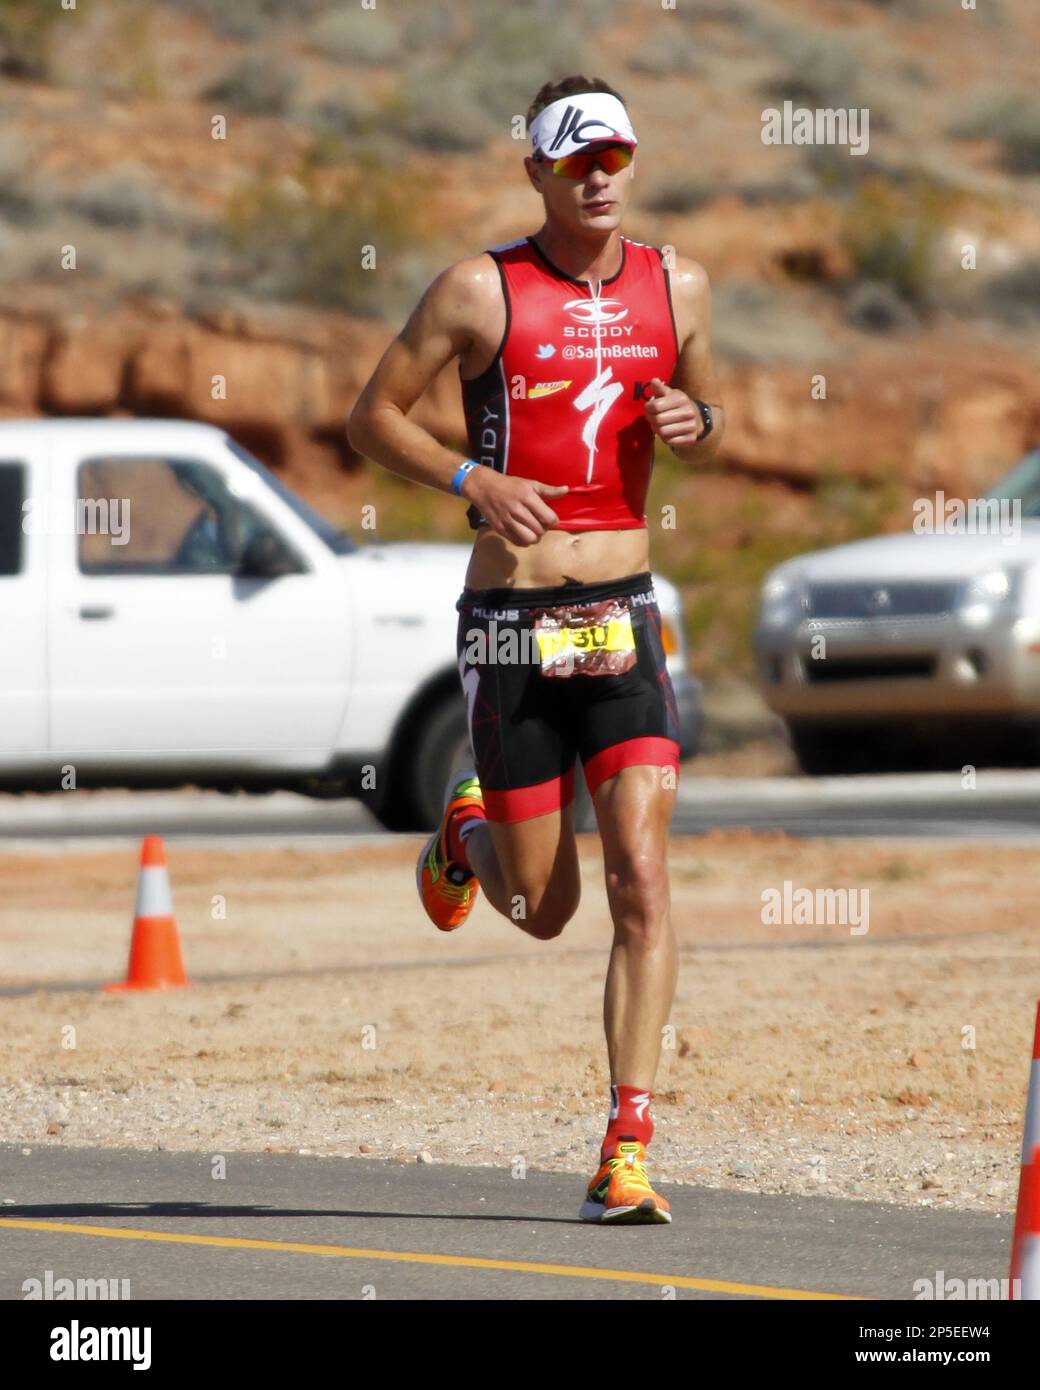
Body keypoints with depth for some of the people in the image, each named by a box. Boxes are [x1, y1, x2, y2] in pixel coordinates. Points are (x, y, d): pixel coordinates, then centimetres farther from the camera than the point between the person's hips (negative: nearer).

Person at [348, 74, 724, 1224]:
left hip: (623, 618, 2)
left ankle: (627, 1149, -12)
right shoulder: (480, 290, -4)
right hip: (511, 621, -2)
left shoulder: (676, 288, 7)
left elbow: (704, 419, 22)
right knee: (543, 910, 6)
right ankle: (470, 828, 43)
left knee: (641, 879, -13)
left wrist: (695, 424, -2)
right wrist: (472, 479, -15)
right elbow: (371, 417, 1)